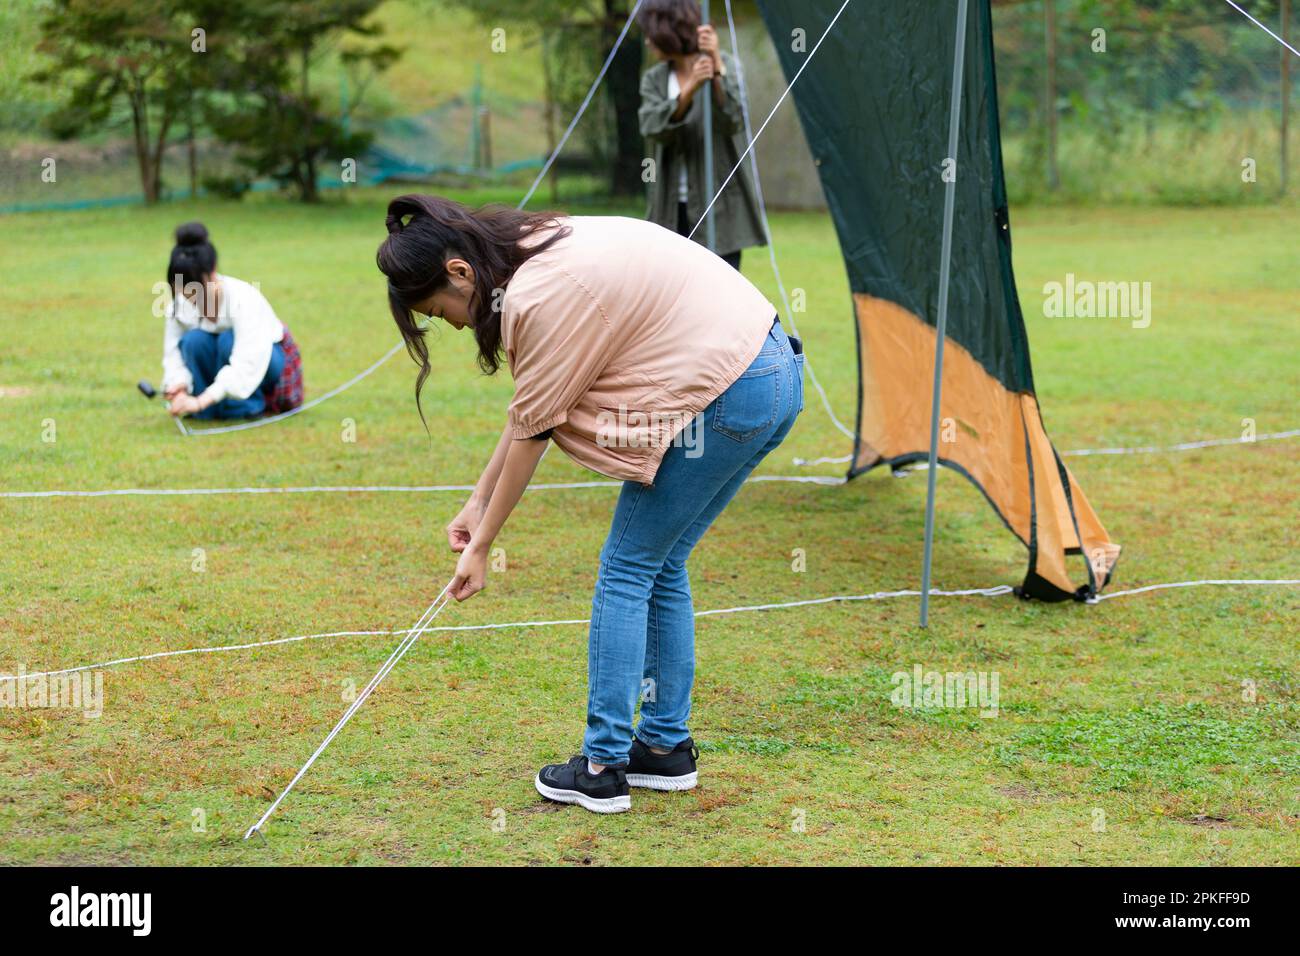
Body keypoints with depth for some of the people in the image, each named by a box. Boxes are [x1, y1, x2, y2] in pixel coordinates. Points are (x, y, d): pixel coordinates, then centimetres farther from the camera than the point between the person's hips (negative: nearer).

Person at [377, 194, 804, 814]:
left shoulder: (543, 296, -19)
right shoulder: (538, 248, 10)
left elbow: (530, 430, -10)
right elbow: (529, 406, 17)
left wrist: (481, 545, 1)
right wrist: (477, 501, 19)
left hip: (729, 395, -10)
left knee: (626, 570, 0)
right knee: (660, 567, 17)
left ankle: (603, 767, 5)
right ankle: (666, 747, 25)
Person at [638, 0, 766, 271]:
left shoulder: (726, 66, -4)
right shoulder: (654, 79, 6)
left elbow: (733, 121, -21)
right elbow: (652, 128, -13)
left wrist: (717, 69, -33)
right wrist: (690, 89, -28)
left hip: (718, 209, -5)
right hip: (672, 210, 5)